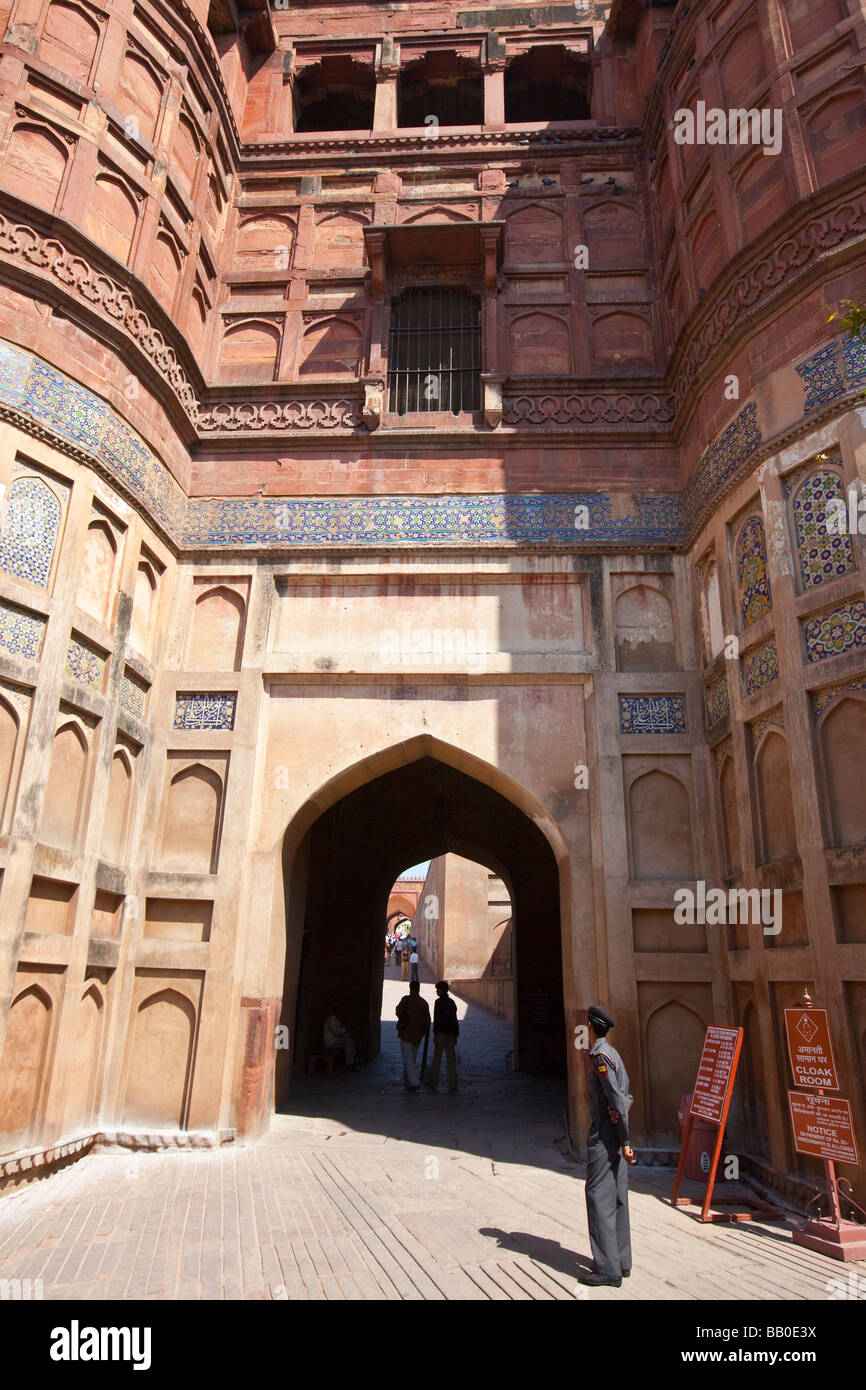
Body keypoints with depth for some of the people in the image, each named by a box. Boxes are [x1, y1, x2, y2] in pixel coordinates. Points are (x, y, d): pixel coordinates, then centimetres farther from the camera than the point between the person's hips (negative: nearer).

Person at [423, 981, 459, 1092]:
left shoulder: (439, 1001, -9)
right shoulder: (452, 1002, 12)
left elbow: (436, 1019, -15)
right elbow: (455, 1020, 15)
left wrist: (435, 1034, -13)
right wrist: (456, 1036, 19)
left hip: (441, 1033, -6)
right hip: (451, 1033, 6)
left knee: (436, 1058, 5)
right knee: (451, 1059, 6)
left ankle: (432, 1082, 13)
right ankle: (453, 1085, 5)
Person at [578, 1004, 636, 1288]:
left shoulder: (600, 1056, -16)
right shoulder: (612, 1052, 13)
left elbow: (617, 1098, -19)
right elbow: (625, 1094, 16)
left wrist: (625, 1142, -15)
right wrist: (619, 1109, -5)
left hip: (604, 1132, -10)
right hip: (616, 1134, 10)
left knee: (599, 1196, -5)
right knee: (618, 1197, 14)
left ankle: (608, 1269, -2)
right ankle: (621, 1261, 22)